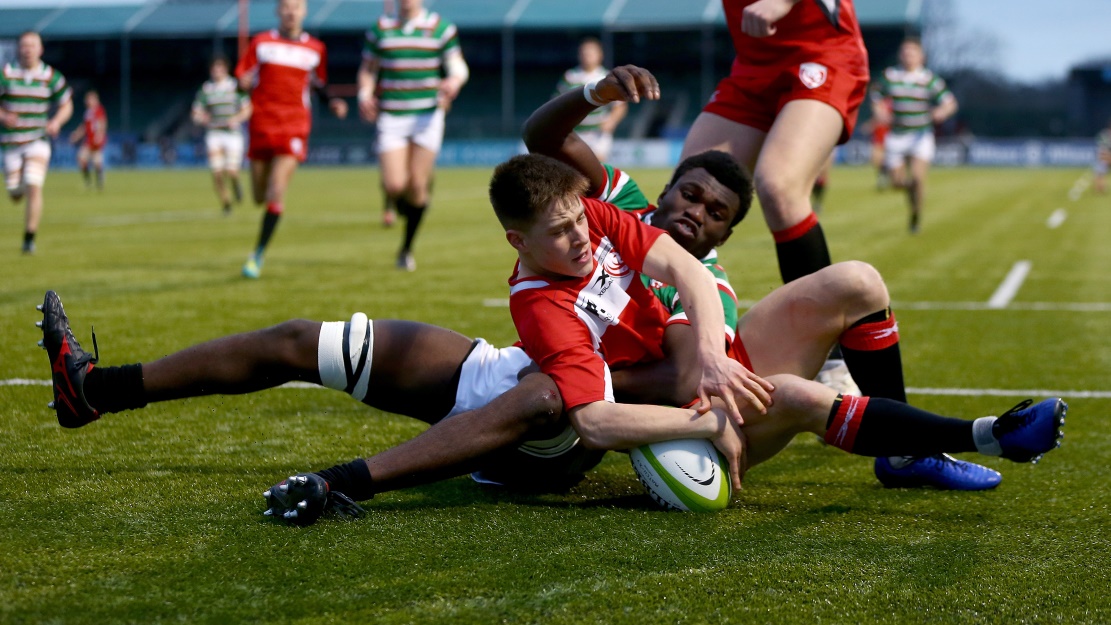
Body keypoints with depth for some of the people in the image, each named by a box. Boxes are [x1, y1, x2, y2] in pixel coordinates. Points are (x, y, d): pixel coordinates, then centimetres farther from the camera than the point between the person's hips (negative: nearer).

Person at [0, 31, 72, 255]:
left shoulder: (51, 77, -2)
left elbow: (66, 105, 8)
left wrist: (56, 122, -11)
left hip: (38, 140, -1)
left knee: (34, 188, -18)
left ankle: (29, 239, -10)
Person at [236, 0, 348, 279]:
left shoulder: (315, 49, 7)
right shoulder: (261, 43, 4)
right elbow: (243, 80, 5)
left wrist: (331, 102, 3)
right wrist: (245, 82, -18)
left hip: (295, 127, -1)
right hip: (262, 124, 1)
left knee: (277, 191, -17)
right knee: (260, 197, 6)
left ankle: (258, 254, -10)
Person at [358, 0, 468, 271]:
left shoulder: (440, 28, 4)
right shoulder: (381, 29, 6)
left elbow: (458, 66, 5)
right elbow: (367, 70, 14)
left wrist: (454, 81, -18)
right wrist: (365, 94, -5)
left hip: (427, 115, 0)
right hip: (391, 116, 0)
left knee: (418, 185, -3)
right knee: (395, 184, -12)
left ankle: (407, 249, 14)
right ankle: (391, 201, 28)